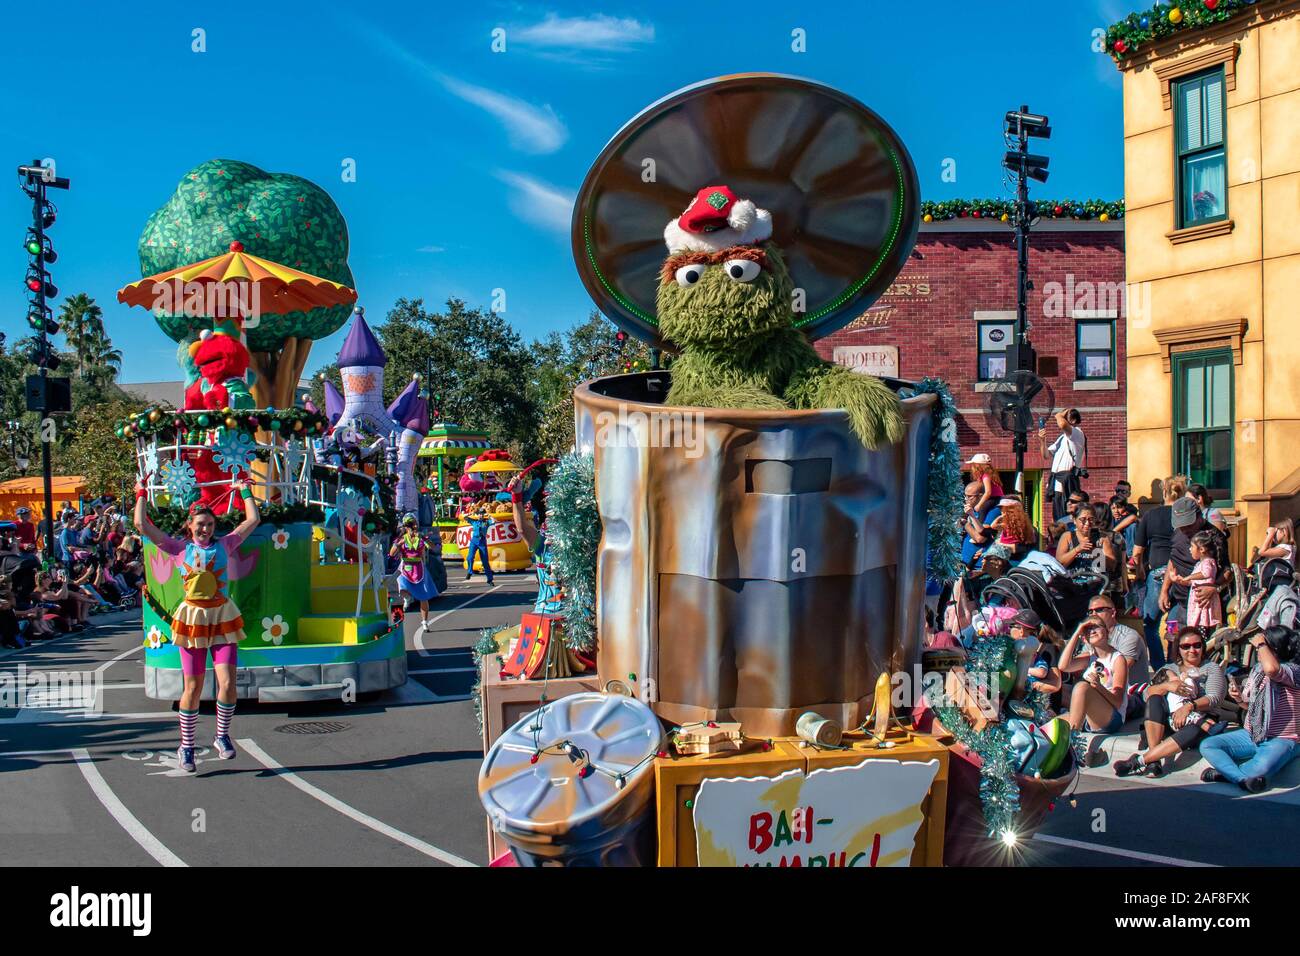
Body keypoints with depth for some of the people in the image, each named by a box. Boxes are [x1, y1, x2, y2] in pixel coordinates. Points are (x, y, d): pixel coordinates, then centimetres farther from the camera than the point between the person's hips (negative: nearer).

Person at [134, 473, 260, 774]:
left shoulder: (224, 545, 6)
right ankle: (186, 746, 18)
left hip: (223, 617, 1)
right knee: (193, 688, 3)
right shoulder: (180, 548, 3)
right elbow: (142, 525, 1)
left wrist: (245, 490, 18)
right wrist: (141, 494, 8)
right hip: (192, 619, -1)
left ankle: (222, 735, 13)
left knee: (227, 684, -9)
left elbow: (253, 520, 11)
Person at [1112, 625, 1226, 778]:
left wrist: (1189, 706, -25)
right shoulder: (1170, 669, 21)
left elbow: (1214, 698, -6)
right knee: (1154, 699, -27)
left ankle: (1139, 761, -43)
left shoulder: (1212, 668, 13)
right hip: (1170, 721, 3)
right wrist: (1166, 686, -18)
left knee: (1195, 731, -39)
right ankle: (1154, 761, -37)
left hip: (1200, 721, -3)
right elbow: (1148, 693, 4)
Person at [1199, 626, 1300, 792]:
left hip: (1281, 740, -8)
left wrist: (1261, 644, -23)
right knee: (1207, 746, -9)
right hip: (1251, 735, 8)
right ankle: (1243, 779, -24)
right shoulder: (1256, 670, 9)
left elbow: (1271, 668, -40)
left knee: (1262, 767, -38)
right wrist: (1239, 699, -1)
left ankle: (1226, 772, -13)